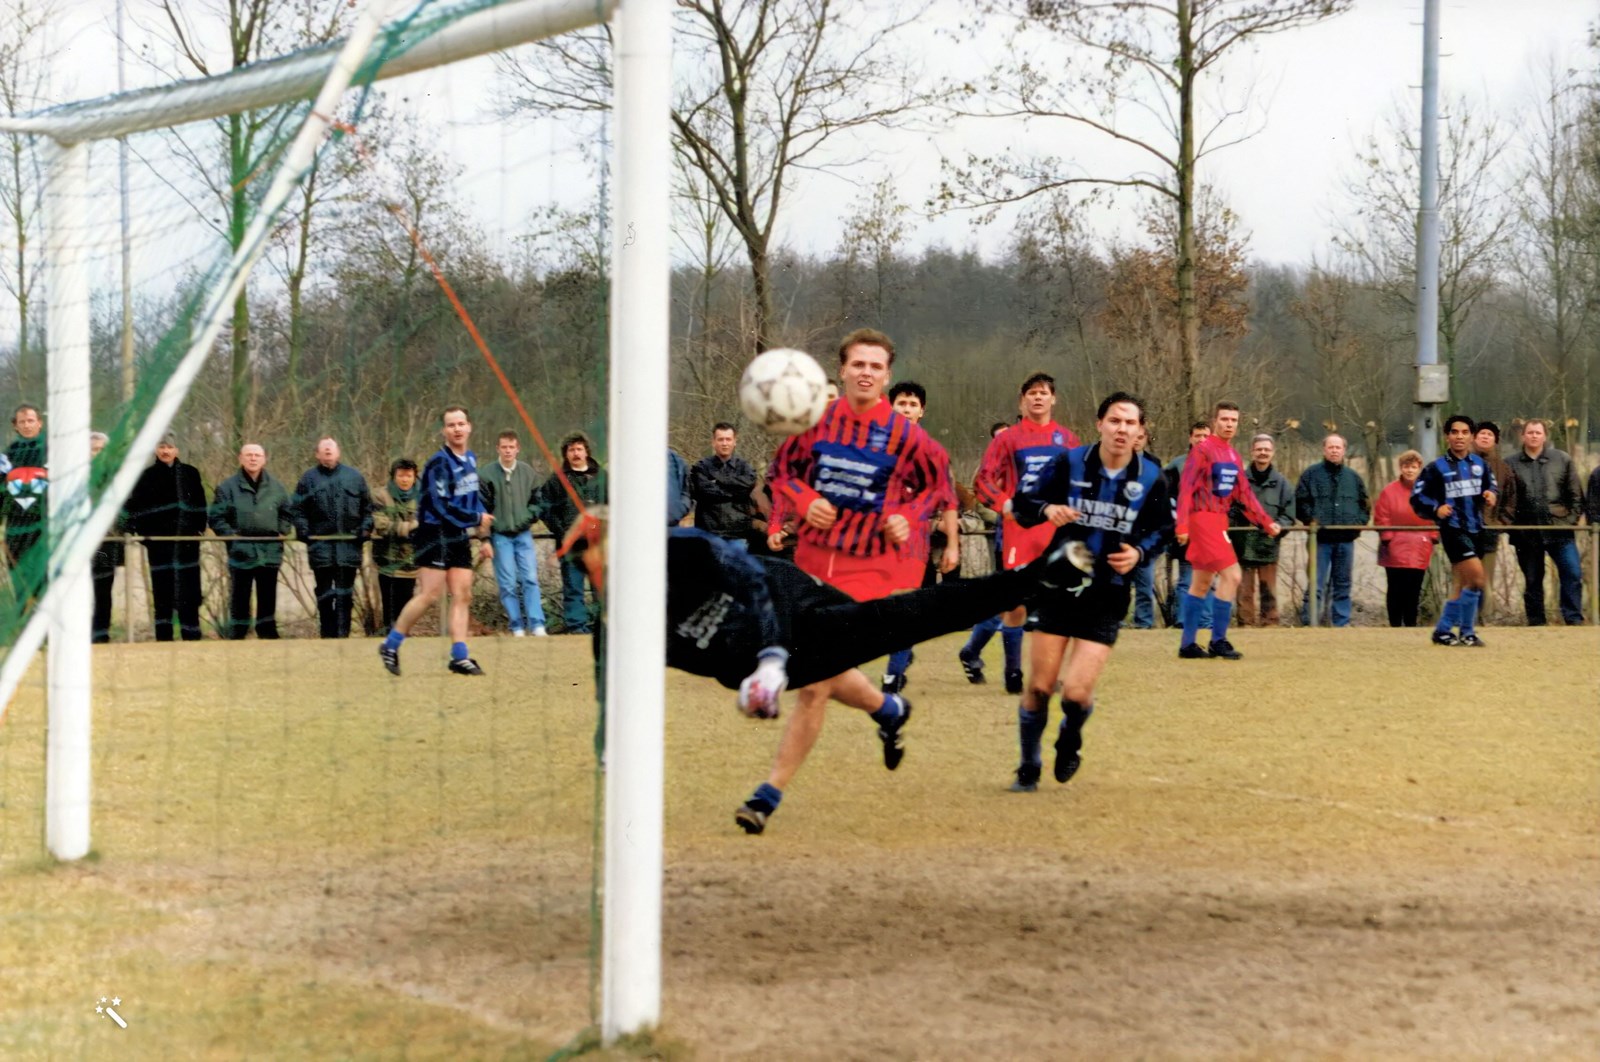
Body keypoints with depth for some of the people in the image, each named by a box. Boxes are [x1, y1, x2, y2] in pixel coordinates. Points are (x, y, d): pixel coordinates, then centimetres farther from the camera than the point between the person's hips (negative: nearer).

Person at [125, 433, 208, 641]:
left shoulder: (190, 474, 9)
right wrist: (141, 530, -6)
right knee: (162, 591, 1)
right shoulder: (147, 476, 6)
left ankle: (192, 635, -1)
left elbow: (200, 505, 11)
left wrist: (199, 527, 1)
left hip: (187, 540, 0)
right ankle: (163, 638, 4)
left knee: (189, 591, -3)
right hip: (159, 541, 0)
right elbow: (134, 507, 4)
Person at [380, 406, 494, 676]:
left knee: (462, 596, 1)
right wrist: (477, 519, -10)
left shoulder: (470, 460, 13)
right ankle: (390, 645, 1)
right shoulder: (439, 463, -14)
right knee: (429, 595, -11)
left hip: (459, 537, 8)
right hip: (436, 535, -8)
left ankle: (459, 657, 2)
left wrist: (485, 538, 16)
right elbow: (442, 506, -20)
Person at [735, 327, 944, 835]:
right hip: (812, 558, 4)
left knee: (815, 684, -10)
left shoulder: (904, 434, -4)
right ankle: (889, 710, 46)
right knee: (822, 675, 15)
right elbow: (781, 471, 12)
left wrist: (906, 517, -9)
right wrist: (803, 503, -8)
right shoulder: (816, 421, 0)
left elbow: (931, 486, 11)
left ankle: (770, 794, -3)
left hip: (866, 569, -4)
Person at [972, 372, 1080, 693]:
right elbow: (983, 480, 2)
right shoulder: (1008, 438, 4)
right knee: (1016, 603, -4)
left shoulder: (1066, 439, 11)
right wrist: (1004, 504, -13)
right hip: (1020, 527, -2)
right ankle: (1012, 672, 5)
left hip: (1057, 529, 2)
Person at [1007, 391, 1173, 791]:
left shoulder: (1151, 479, -3)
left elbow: (1162, 529, 10)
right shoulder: (1068, 463, -6)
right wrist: (1046, 510, -23)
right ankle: (1028, 769, 21)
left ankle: (1069, 741, 24)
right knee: (1039, 687, -1)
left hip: (1107, 597, 0)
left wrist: (1139, 552, -10)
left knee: (1076, 693, -12)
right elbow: (1021, 501, -1)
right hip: (1060, 588, 0)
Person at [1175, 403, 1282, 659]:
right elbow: (1186, 487, -15)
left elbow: (1244, 494, 18)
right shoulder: (1203, 450, -10)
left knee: (1202, 582, 11)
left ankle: (1187, 645, 17)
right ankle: (1218, 641, -8)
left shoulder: (1234, 456, 14)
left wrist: (1267, 523, 13)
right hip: (1203, 519, -9)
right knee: (1231, 575, -13)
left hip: (1219, 521, 9)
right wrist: (1182, 525, -24)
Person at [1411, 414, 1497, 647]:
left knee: (1462, 586, 10)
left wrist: (1491, 497, 0)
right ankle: (1467, 633, -7)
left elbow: (1491, 486, 22)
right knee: (1477, 577, -17)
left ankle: (1442, 631, 22)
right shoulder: (1437, 467, -4)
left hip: (1475, 529, 6)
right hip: (1453, 529, -6)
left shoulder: (1480, 464, 8)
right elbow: (1417, 497, -2)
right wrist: (1436, 509, -18)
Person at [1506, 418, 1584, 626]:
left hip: (1558, 530, 0)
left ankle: (1574, 618, -1)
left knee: (1573, 573, -9)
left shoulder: (1562, 460, 5)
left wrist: (1571, 519, -2)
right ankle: (1536, 622, 16)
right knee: (1532, 580, 8)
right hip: (1527, 534, 0)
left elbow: (1575, 494, 7)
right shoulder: (1511, 464, 3)